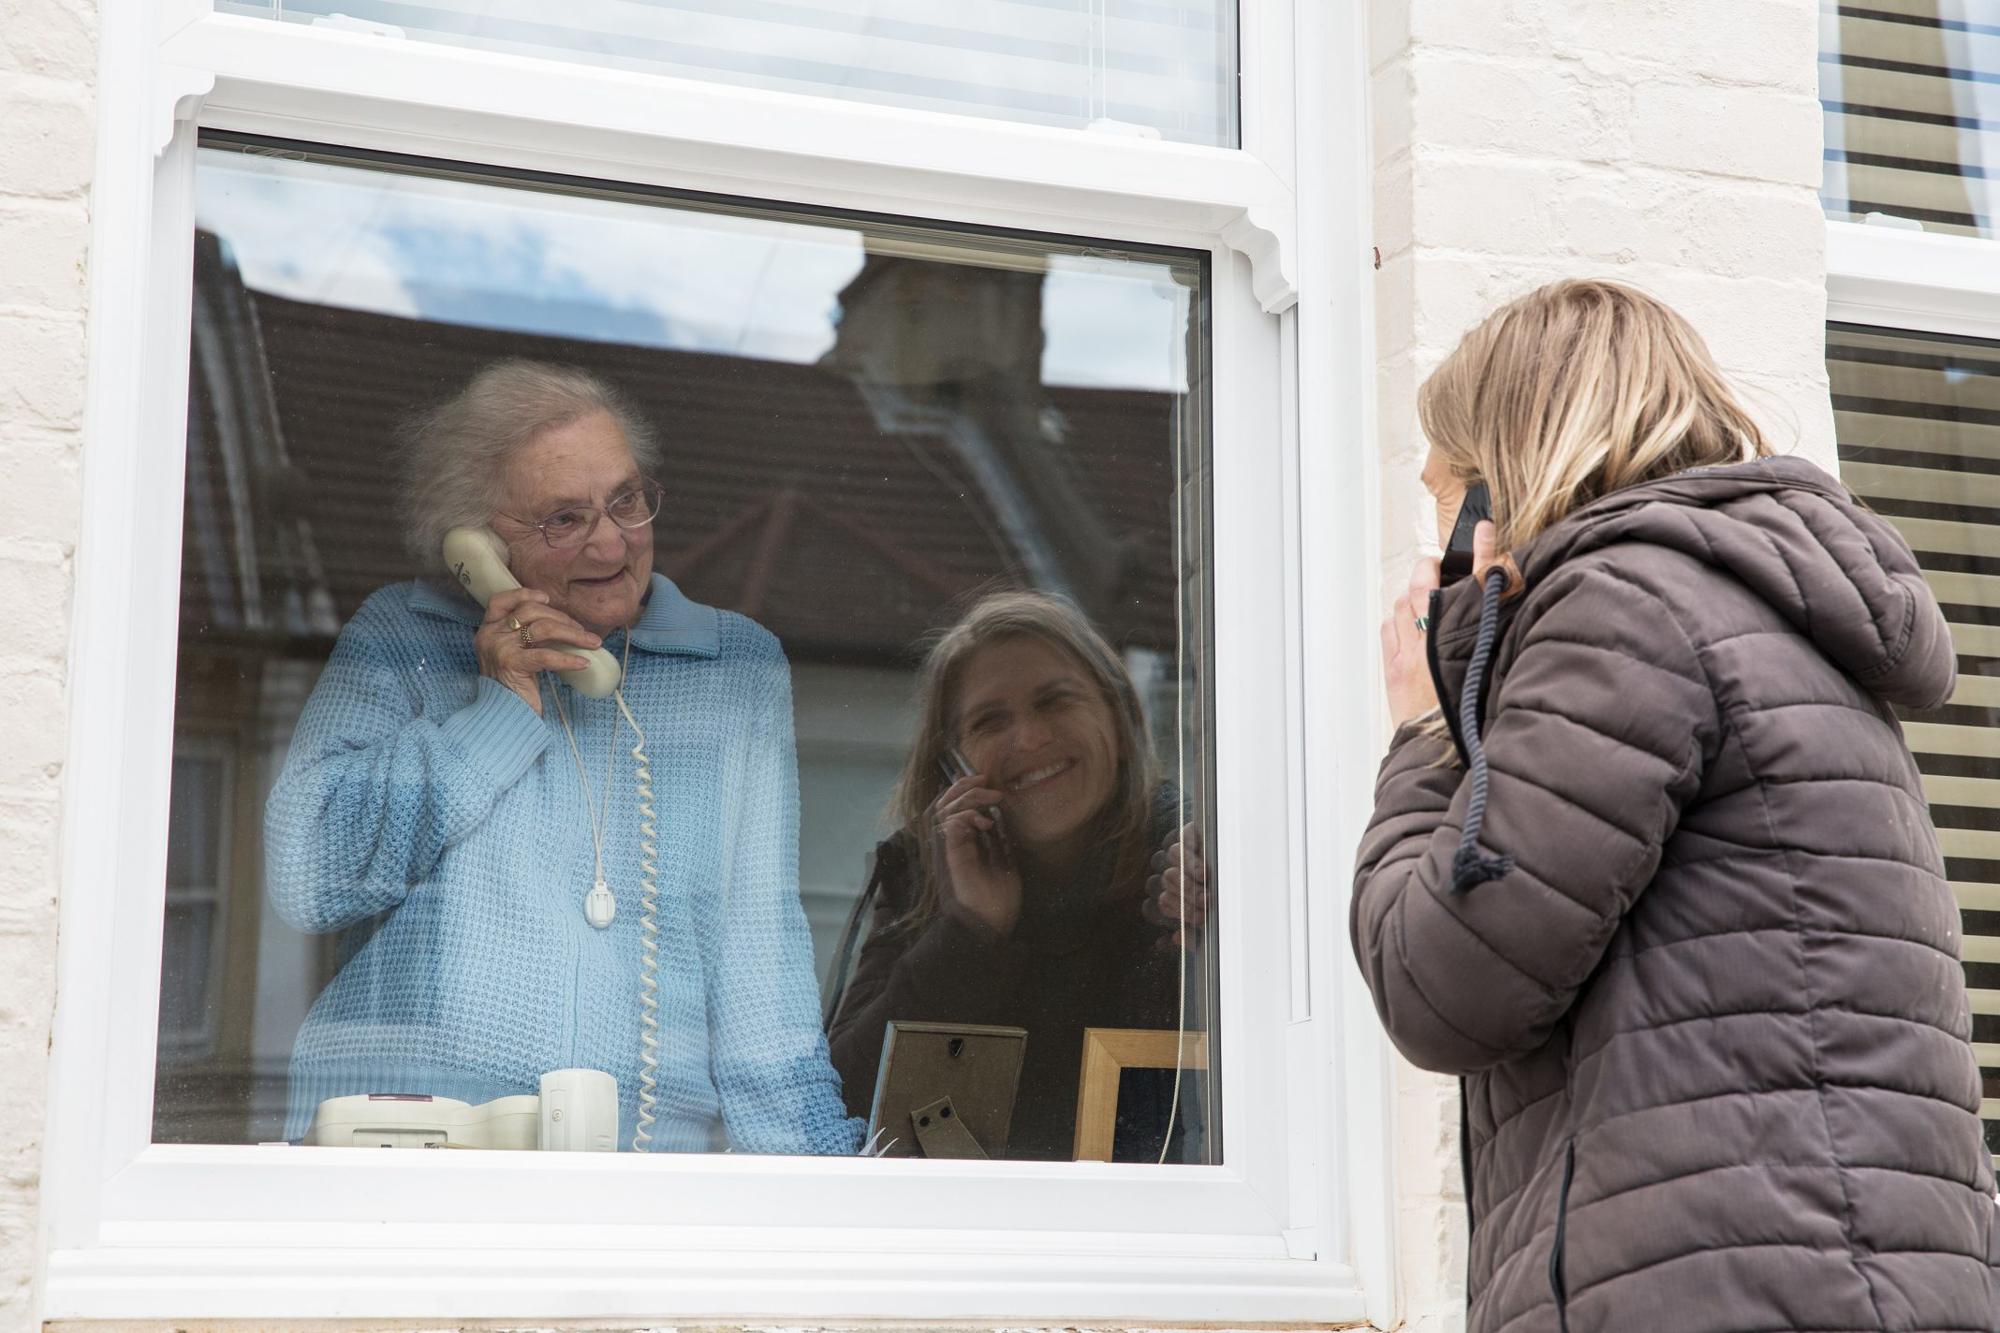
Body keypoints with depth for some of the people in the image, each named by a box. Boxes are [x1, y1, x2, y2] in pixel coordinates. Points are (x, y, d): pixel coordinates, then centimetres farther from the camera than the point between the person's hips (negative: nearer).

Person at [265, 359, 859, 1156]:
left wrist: (815, 1161, 2)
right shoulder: (400, 641, 12)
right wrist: (500, 711, -1)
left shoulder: (738, 672, 16)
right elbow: (304, 876, 2)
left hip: (652, 1148, 2)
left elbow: (757, 944, 12)